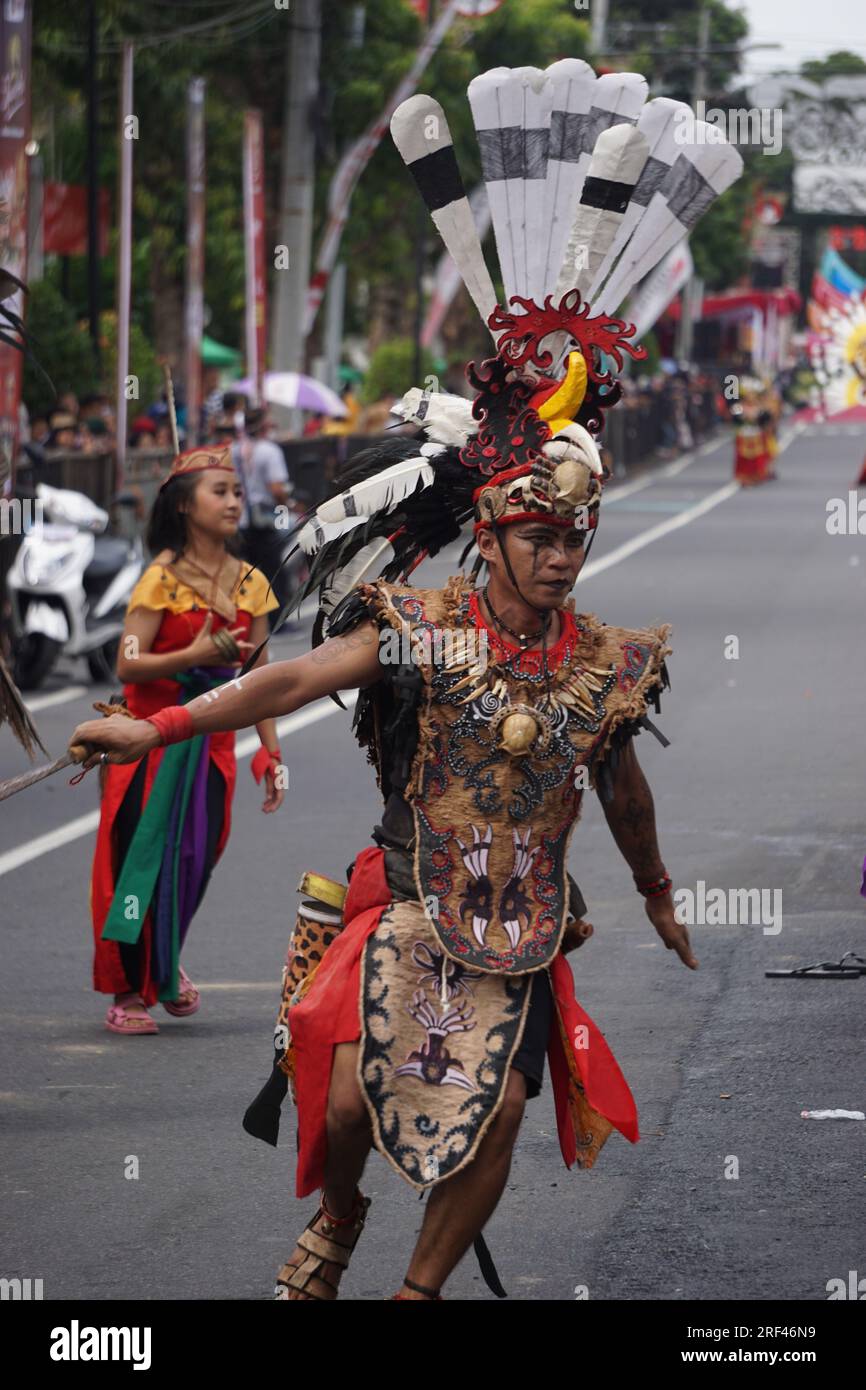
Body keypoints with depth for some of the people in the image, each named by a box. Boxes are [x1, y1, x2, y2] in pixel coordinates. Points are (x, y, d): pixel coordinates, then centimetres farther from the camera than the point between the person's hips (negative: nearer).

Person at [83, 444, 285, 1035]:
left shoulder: (250, 583, 6)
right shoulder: (163, 578, -9)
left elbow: (258, 675, 10)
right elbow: (129, 664, -15)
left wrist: (271, 751, 5)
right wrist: (195, 656, -28)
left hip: (212, 738, 4)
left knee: (197, 856, 2)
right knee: (141, 856, -4)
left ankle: (166, 967, 28)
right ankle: (127, 992, 6)